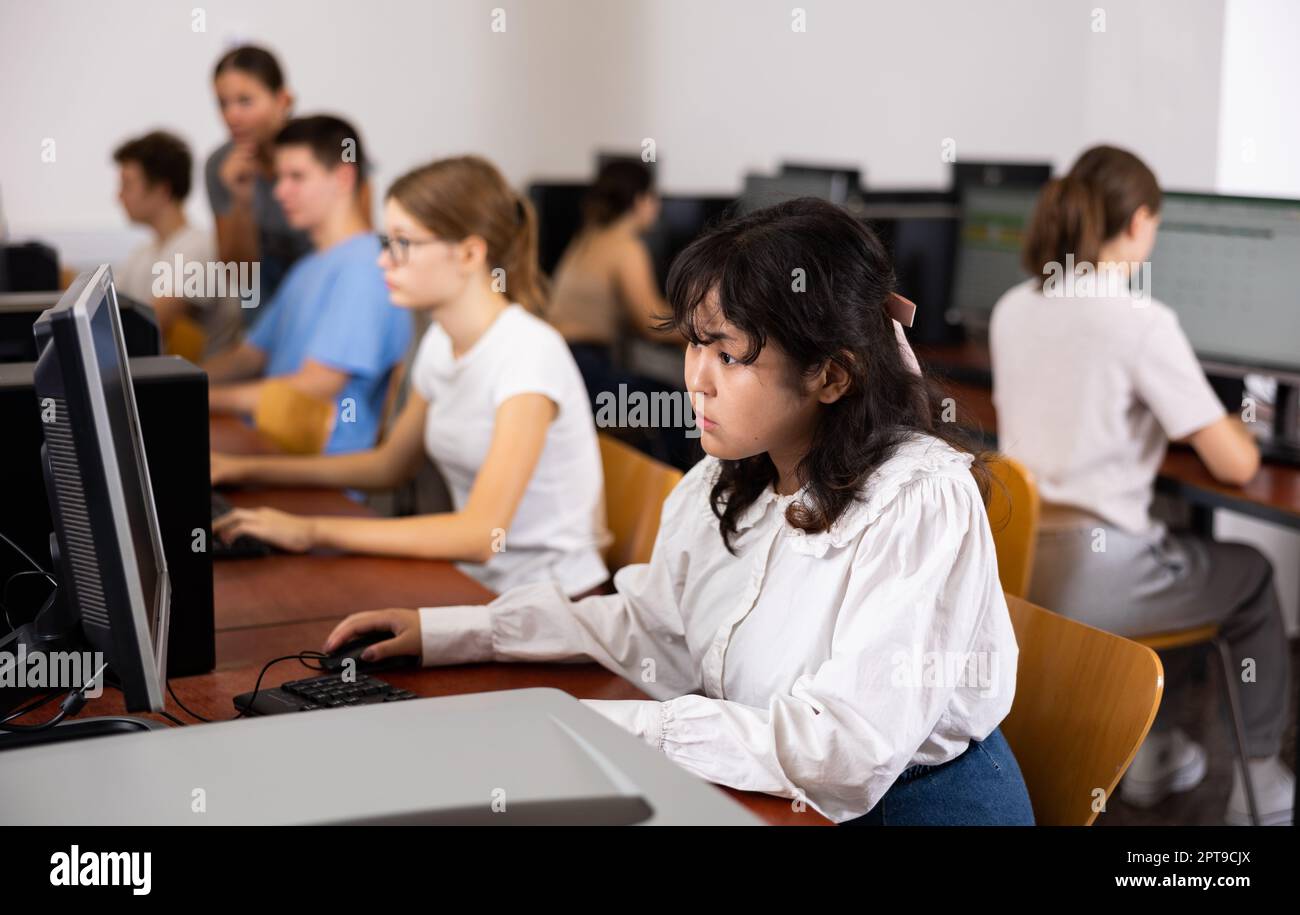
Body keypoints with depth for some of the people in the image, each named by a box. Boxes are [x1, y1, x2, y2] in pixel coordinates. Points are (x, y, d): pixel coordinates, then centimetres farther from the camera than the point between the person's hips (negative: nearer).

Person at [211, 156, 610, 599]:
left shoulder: (528, 351, -21)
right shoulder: (441, 342, 4)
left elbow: (481, 535, -28)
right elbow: (390, 464, 20)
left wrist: (312, 531, -27)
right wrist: (248, 470, 12)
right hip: (477, 584, 7)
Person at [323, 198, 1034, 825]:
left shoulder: (923, 504, -21)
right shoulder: (723, 483, 2)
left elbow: (845, 755, -26)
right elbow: (651, 629, 14)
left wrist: (602, 726, -25)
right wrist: (445, 634, 8)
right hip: (758, 797, 6)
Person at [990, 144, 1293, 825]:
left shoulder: (1011, 310, 4)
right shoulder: (1143, 321, -17)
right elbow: (1236, 465, -13)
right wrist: (1226, 428, 10)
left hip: (1014, 562, 7)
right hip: (1091, 579, -6)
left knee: (1164, 547, 37)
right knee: (1252, 576, 24)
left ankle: (1151, 751, 44)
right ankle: (1260, 784, 32)